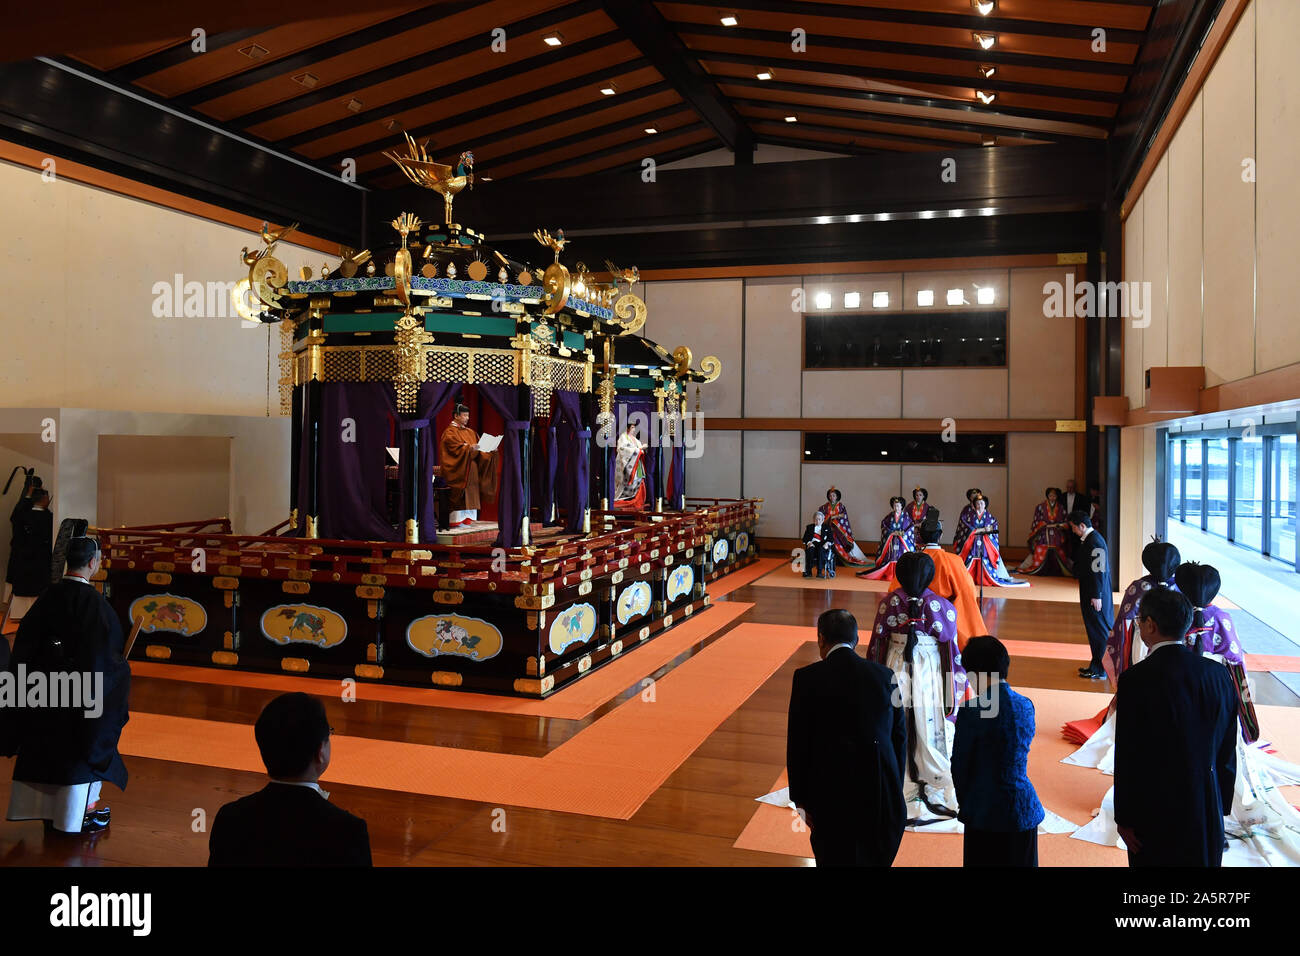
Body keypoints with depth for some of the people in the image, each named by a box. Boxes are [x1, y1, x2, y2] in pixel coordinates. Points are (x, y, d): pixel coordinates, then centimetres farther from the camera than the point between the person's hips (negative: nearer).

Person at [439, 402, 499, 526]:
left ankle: (467, 519, 6)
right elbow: (455, 448, -18)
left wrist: (489, 450, -4)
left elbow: (479, 448, 14)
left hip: (471, 471, 7)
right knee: (459, 495, -11)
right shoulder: (450, 432, -4)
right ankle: (457, 520, -9)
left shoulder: (470, 432, 18)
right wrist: (469, 448, -32)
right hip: (458, 470, -7)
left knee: (471, 495, 4)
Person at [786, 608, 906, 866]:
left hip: (832, 794, -3)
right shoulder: (885, 676, 0)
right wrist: (895, 792, 16)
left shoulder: (807, 678, -10)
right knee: (876, 858, 20)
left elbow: (797, 743, -7)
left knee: (834, 857, 13)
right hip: (881, 794, 3)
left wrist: (801, 799, 2)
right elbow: (900, 738, 6)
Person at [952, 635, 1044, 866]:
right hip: (1025, 810, 5)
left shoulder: (973, 710, -16)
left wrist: (965, 804, 10)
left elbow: (959, 765, -7)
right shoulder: (1026, 705, 2)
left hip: (985, 814, -5)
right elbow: (1015, 758, 10)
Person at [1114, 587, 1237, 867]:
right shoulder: (1219, 674, -3)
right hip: (1208, 812, 5)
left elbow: (1127, 757, -16)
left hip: (1156, 813, -5)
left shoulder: (1136, 679, -19)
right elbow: (1228, 752, 5)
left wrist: (1124, 818, -6)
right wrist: (1221, 806, 16)